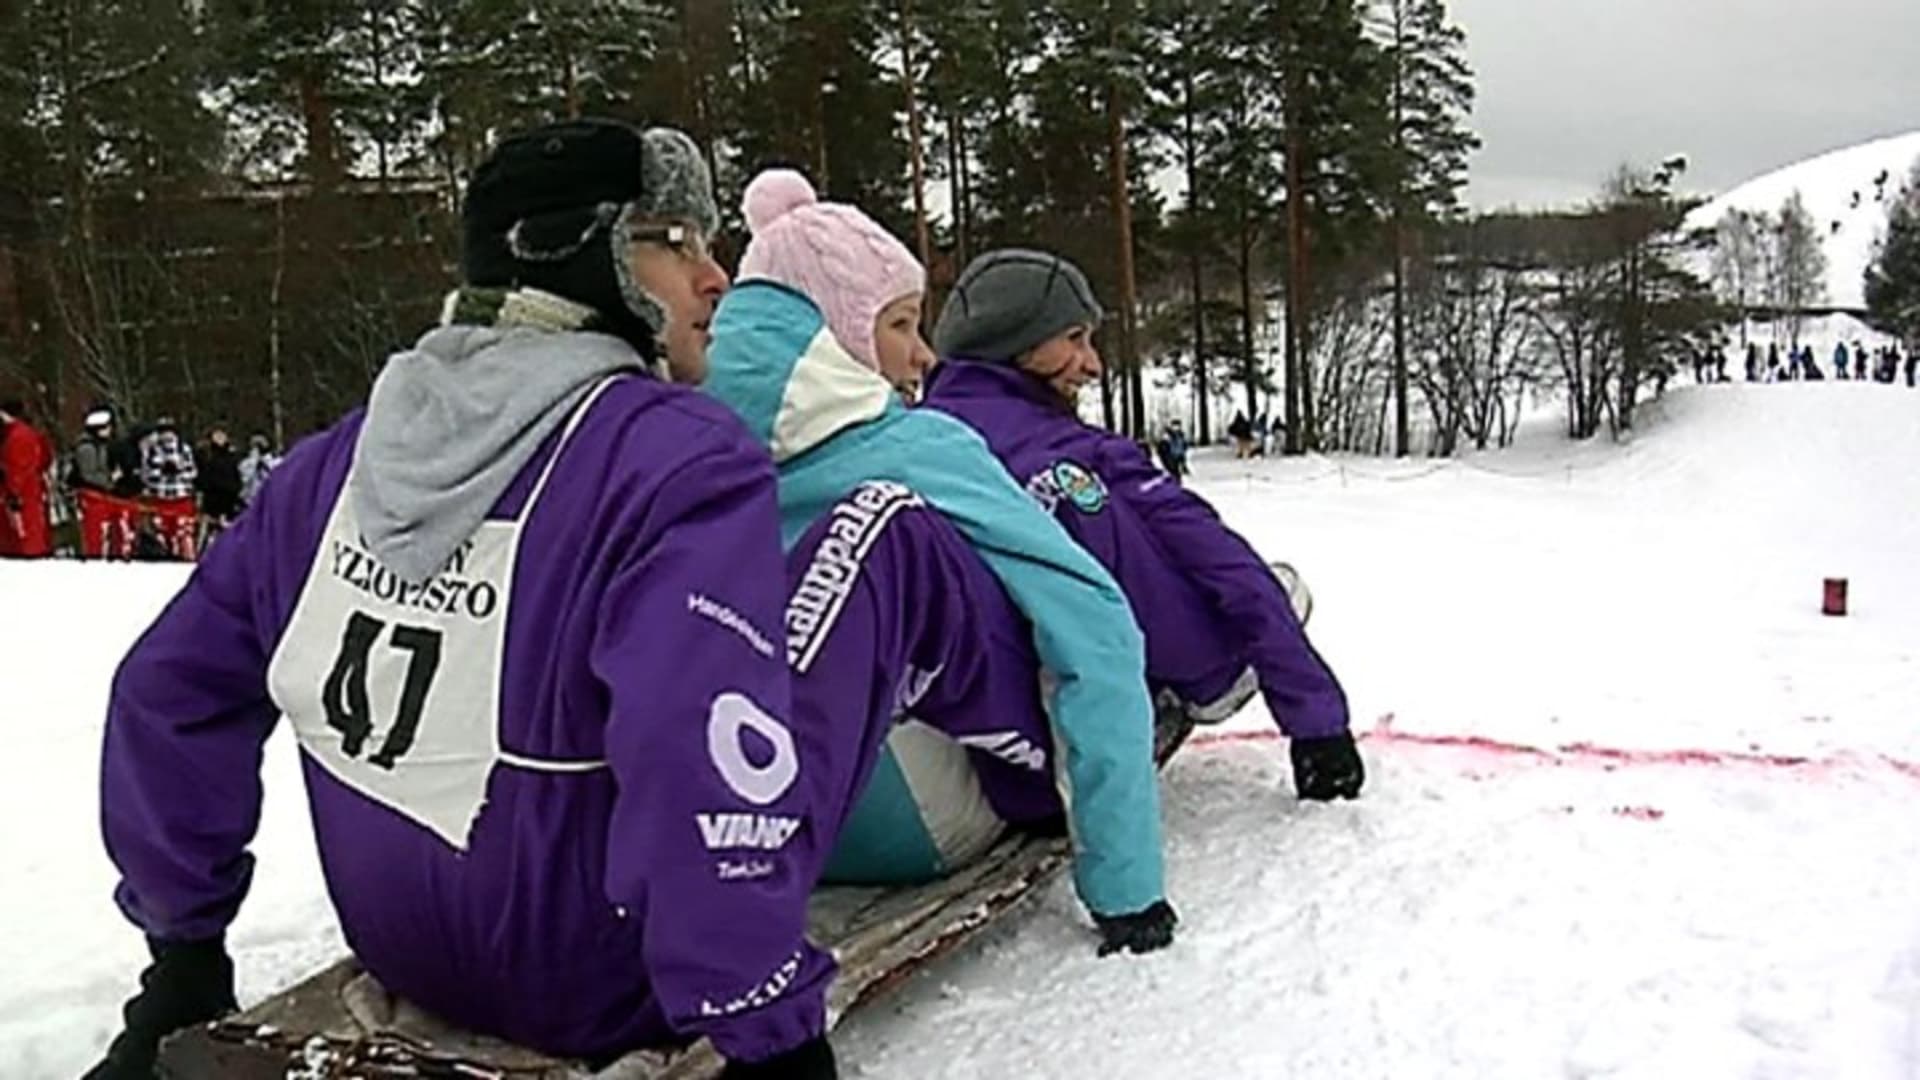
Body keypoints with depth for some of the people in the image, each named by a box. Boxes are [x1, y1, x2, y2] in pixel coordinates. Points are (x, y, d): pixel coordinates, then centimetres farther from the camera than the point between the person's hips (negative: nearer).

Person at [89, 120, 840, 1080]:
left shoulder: (345, 456, -1)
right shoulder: (684, 469, -22)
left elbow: (173, 689, 6)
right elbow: (710, 777, -34)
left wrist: (183, 946, 16)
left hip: (406, 957, 7)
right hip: (606, 984, -6)